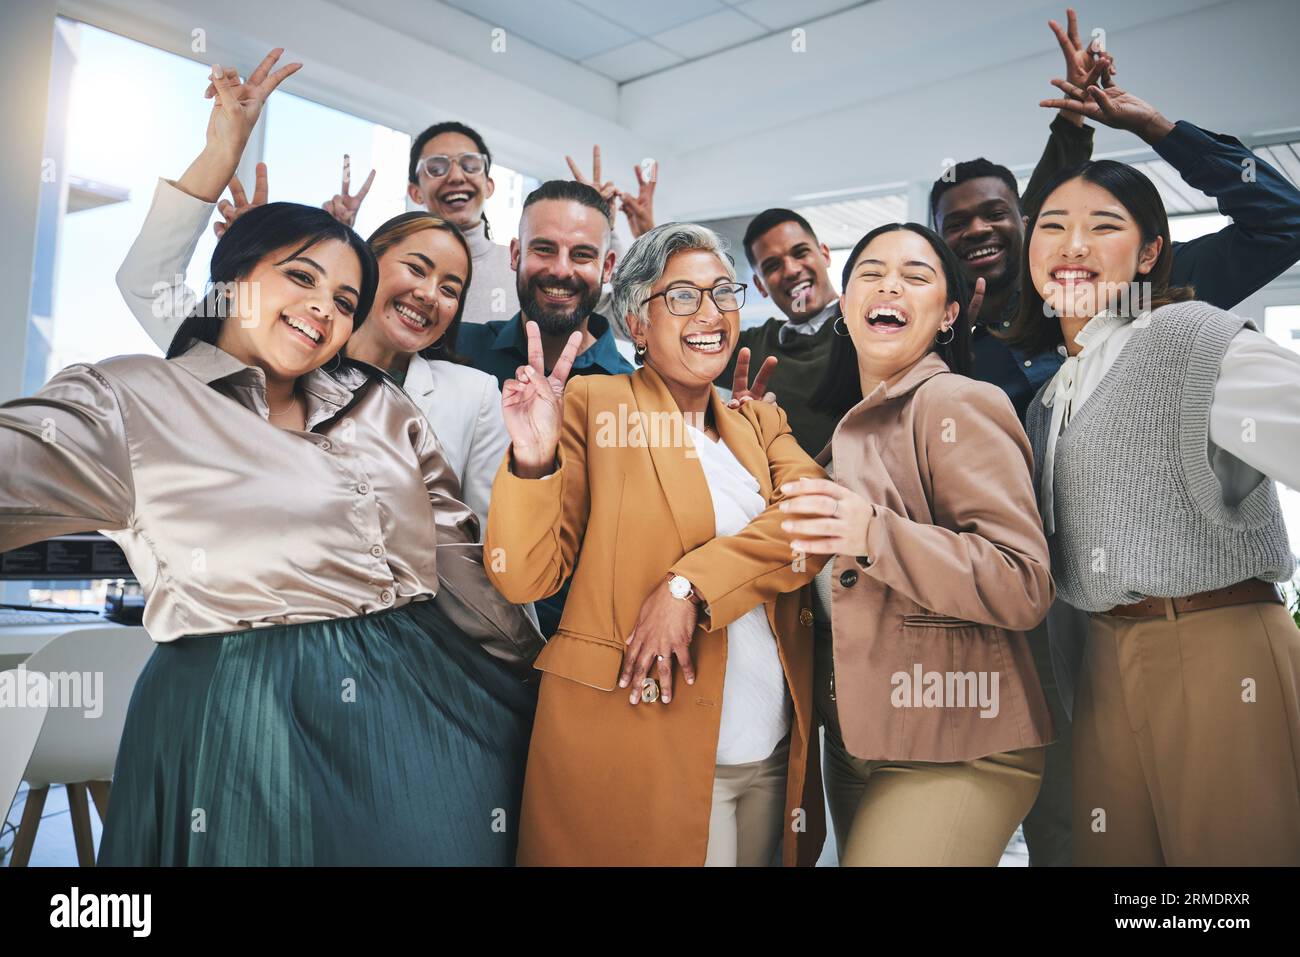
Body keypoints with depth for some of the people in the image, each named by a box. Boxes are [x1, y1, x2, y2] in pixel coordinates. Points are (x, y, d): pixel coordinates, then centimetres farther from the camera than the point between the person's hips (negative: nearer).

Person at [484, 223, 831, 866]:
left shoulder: (761, 424, 11)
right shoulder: (594, 404, -2)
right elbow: (524, 579, -8)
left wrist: (688, 586, -22)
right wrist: (533, 462, -25)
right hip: (637, 750, -4)